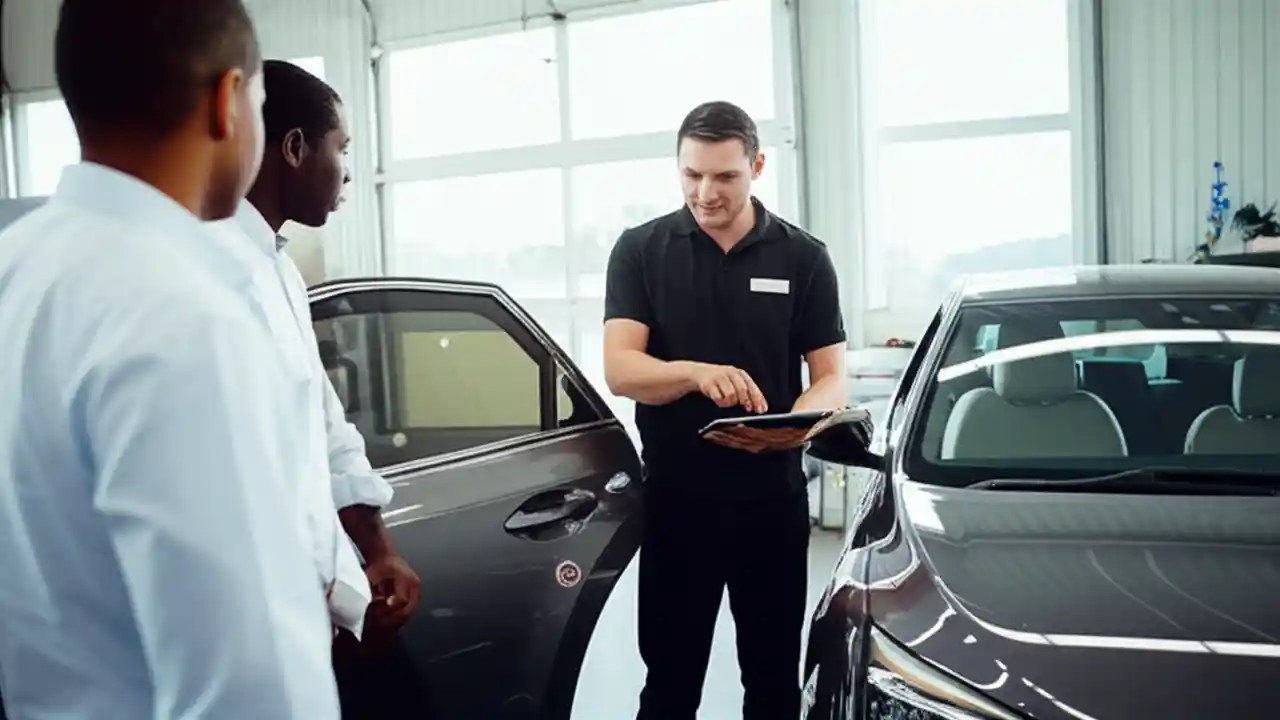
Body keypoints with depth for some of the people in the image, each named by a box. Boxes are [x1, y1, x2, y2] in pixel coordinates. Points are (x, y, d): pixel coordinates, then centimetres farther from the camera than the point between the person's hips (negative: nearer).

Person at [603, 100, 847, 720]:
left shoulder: (803, 257, 1)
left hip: (773, 498, 1)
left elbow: (831, 376, 0)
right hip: (674, 497, -1)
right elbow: (620, 370, -10)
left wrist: (794, 422, -23)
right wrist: (697, 373, -30)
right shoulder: (640, 250, -1)